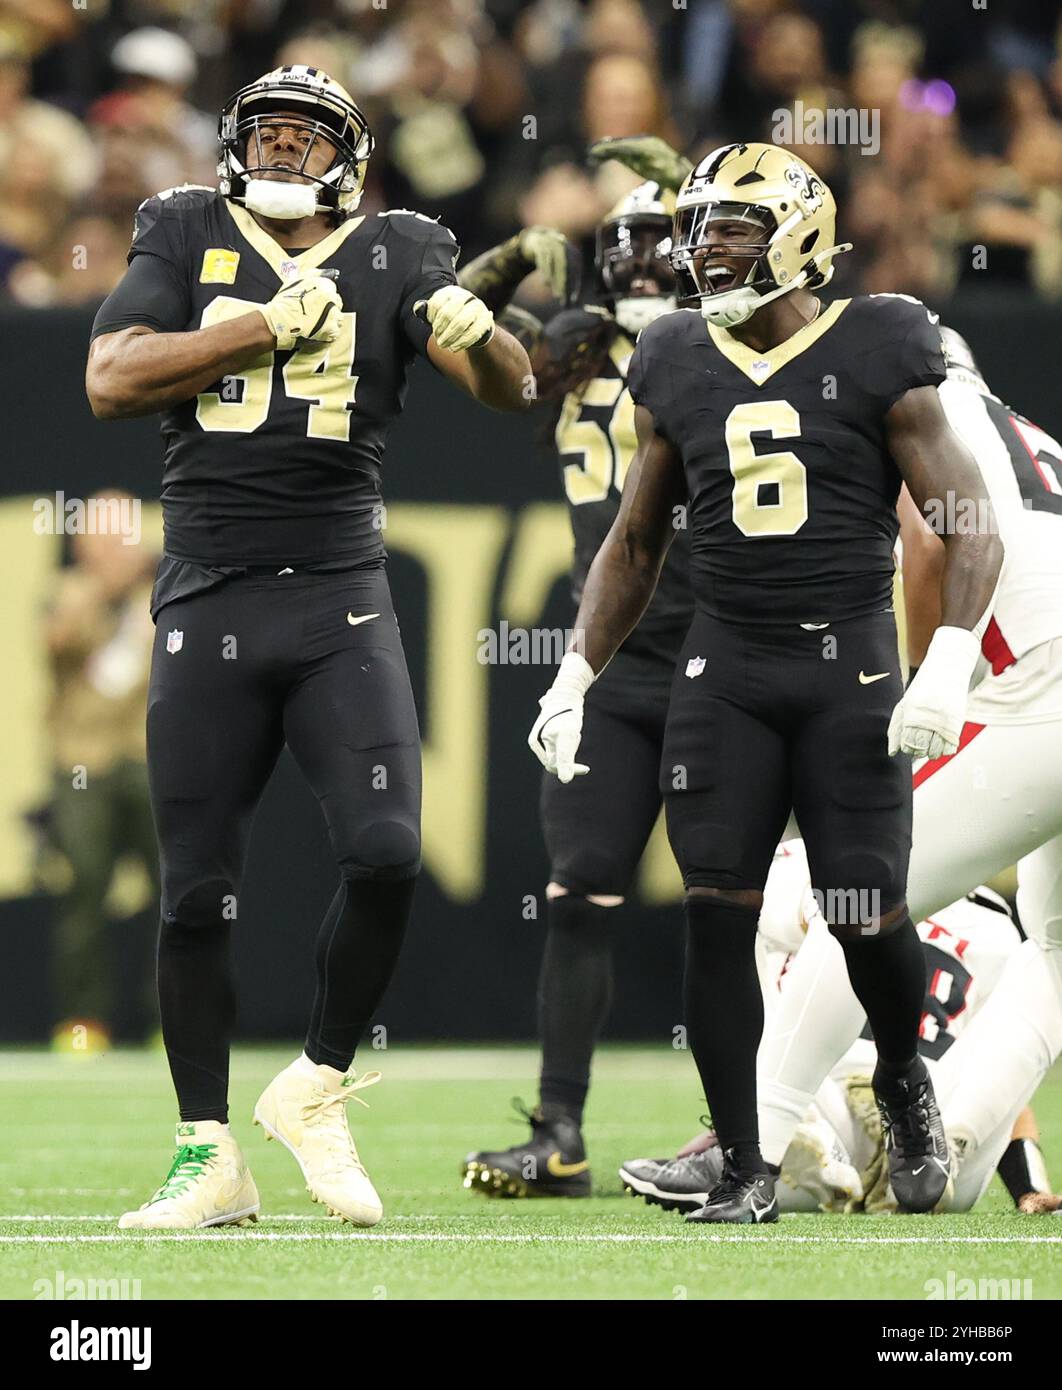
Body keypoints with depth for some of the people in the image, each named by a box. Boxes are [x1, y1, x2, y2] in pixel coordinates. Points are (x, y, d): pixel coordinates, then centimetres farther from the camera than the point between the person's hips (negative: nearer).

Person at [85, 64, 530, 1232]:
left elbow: (512, 390, -4)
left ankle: (317, 1091, 8)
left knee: (384, 854, -15)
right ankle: (208, 1156, 13)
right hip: (209, 608, 0)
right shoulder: (186, 237, 6)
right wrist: (270, 325, -12)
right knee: (198, 891, 2)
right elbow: (110, 382, -7)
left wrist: (473, 333, -27)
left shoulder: (394, 256, 5)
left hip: (341, 606, 0)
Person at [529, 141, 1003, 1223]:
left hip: (851, 659, -3)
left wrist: (950, 664, -19)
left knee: (869, 918, -5)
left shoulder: (877, 357, -4)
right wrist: (575, 676, 12)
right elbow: (636, 542, 20)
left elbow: (970, 530, -5)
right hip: (724, 666, 3)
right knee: (717, 914, -5)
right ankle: (743, 1168, 3)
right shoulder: (678, 370, 9)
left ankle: (902, 1078, 28)